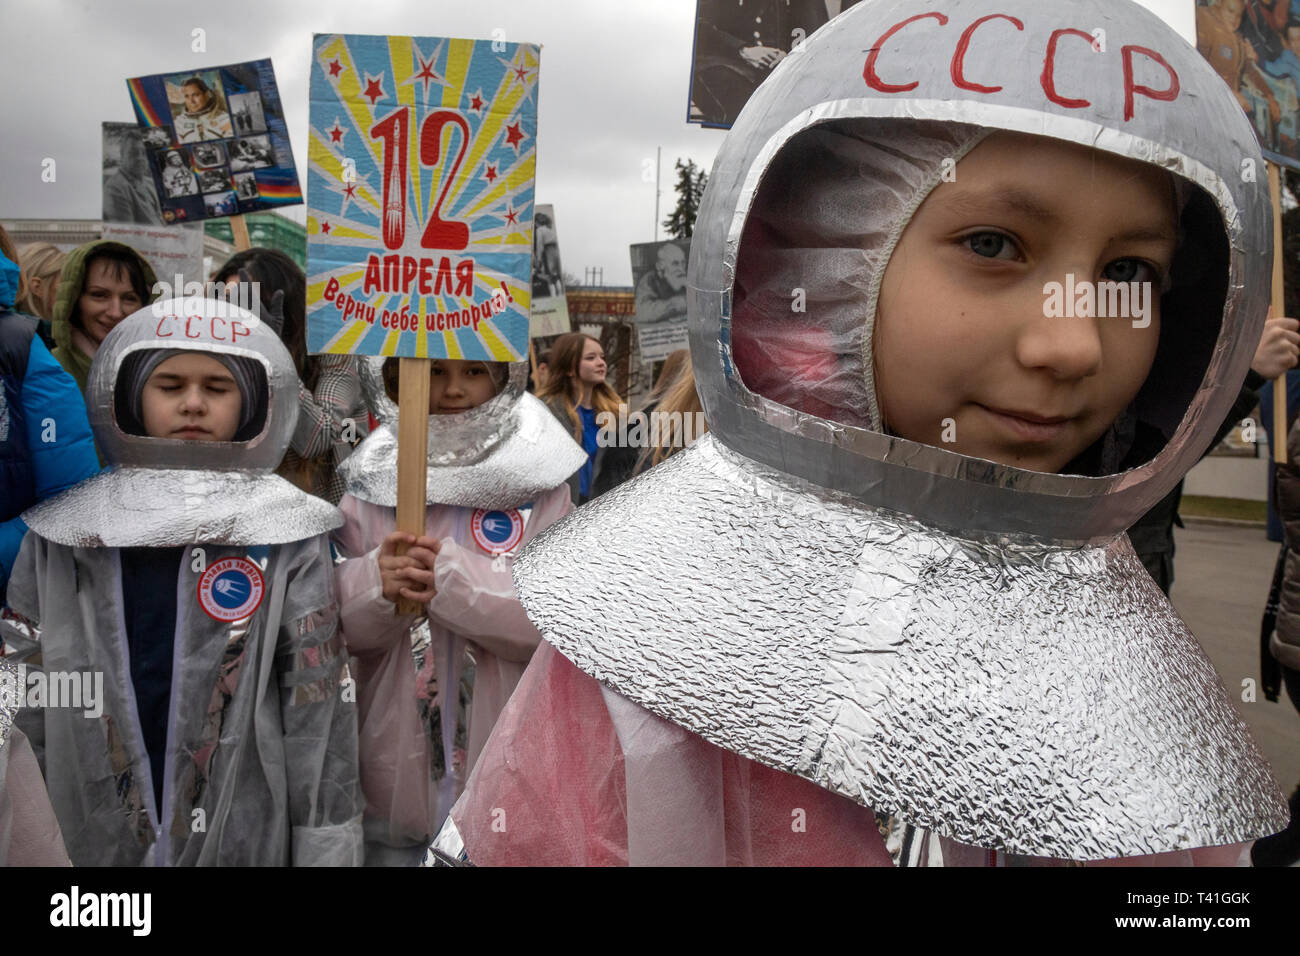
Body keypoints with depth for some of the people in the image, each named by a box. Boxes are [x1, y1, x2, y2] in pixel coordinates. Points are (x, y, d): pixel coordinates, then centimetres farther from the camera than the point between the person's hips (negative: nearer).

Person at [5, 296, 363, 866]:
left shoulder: (284, 536, -7)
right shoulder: (63, 530, 0)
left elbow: (319, 701, -8)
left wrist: (325, 847, -9)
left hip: (246, 838, -2)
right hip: (89, 839, 2)